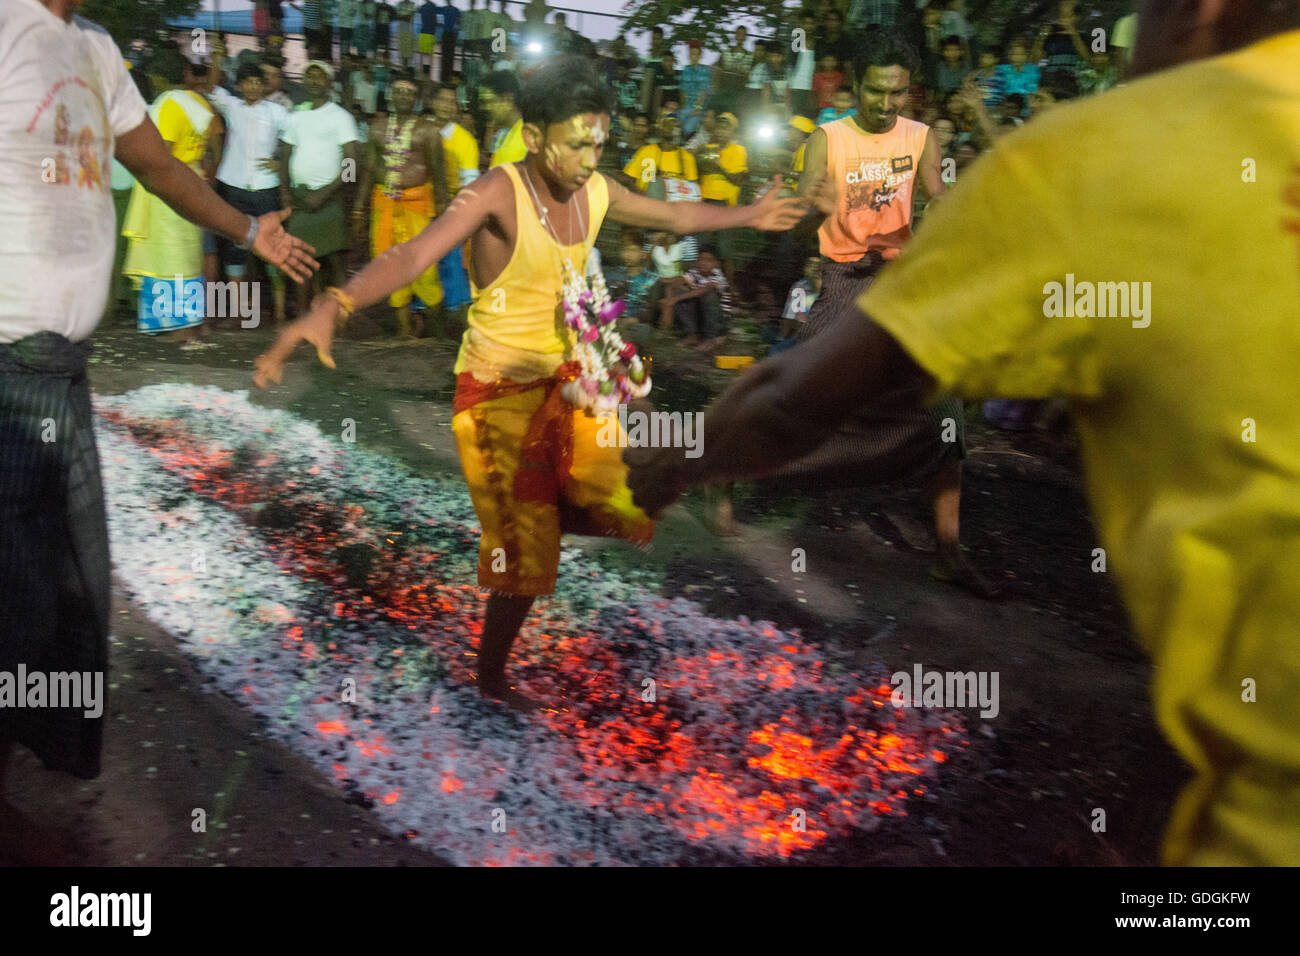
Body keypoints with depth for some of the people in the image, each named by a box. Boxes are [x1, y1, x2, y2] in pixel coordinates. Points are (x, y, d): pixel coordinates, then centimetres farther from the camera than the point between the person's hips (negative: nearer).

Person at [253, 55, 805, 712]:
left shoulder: (594, 192, -3)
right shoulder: (499, 194, -24)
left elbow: (673, 215, 18)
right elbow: (416, 253, -40)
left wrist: (748, 216, 28)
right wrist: (331, 308, -56)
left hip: (564, 380, 7)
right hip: (499, 391, -7)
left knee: (630, 511, 3)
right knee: (527, 557, 0)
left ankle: (527, 519, 30)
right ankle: (490, 681, 24)